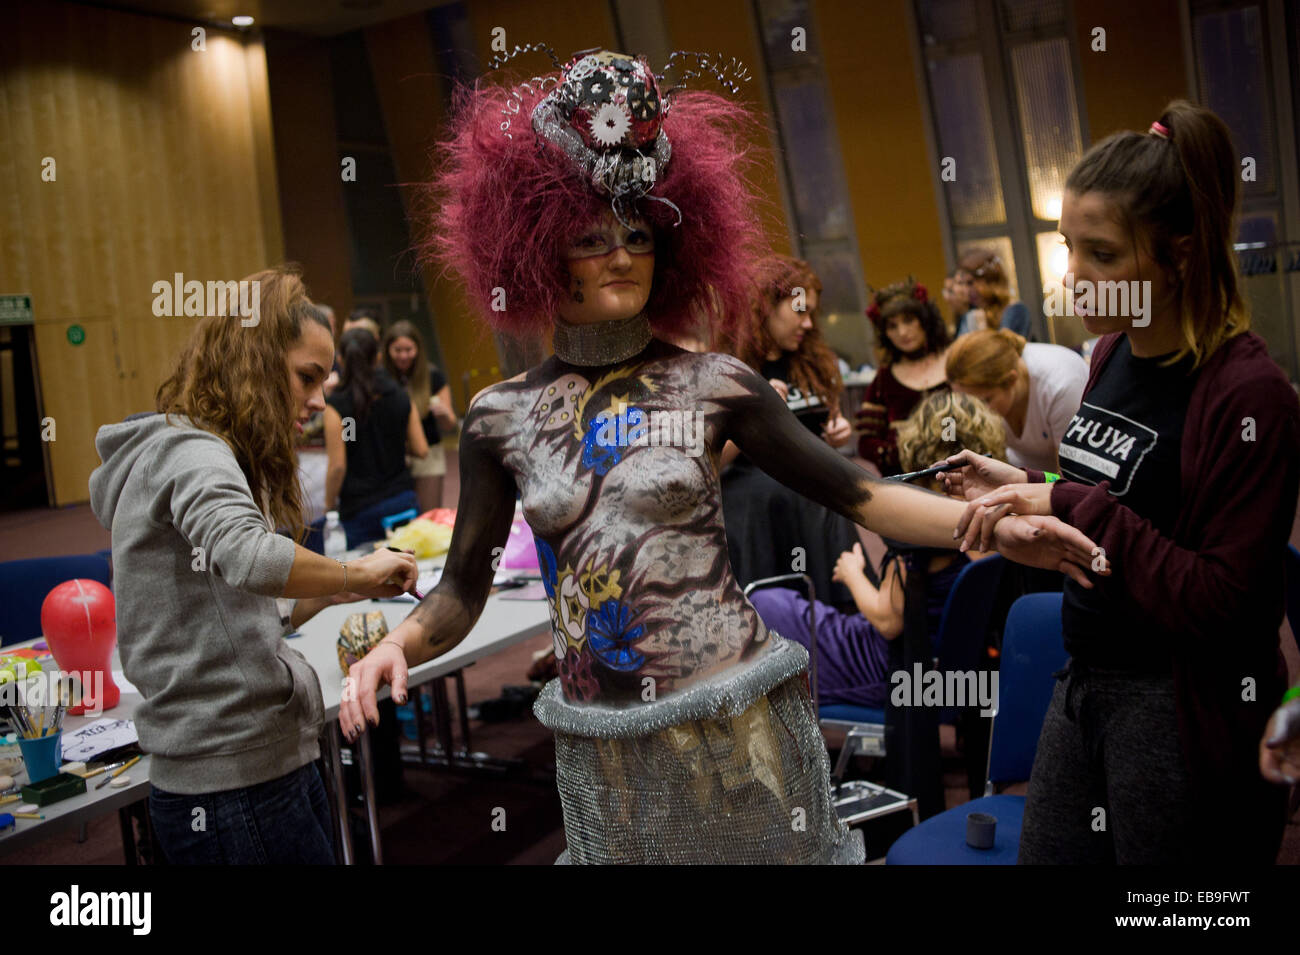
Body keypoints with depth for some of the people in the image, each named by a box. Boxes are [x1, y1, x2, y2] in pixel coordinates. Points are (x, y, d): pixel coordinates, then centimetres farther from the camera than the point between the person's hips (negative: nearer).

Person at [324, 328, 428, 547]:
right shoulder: (400, 395, 2)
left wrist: (329, 506, 3)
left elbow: (337, 465, -11)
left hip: (360, 509, -3)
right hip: (403, 500, 4)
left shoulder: (336, 405, -9)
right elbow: (421, 450, 4)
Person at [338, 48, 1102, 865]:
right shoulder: (501, 417, 0)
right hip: (604, 753, 2)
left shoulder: (714, 384, -4)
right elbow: (462, 591, 2)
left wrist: (994, 525, -16)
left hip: (739, 729, -1)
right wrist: (397, 643, -18)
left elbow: (855, 492, -5)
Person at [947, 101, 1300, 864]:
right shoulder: (1114, 352, 4)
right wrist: (1027, 488, 1)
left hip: (1184, 711, -7)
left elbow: (1219, 603, -22)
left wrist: (1072, 505, -24)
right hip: (1085, 682, 8)